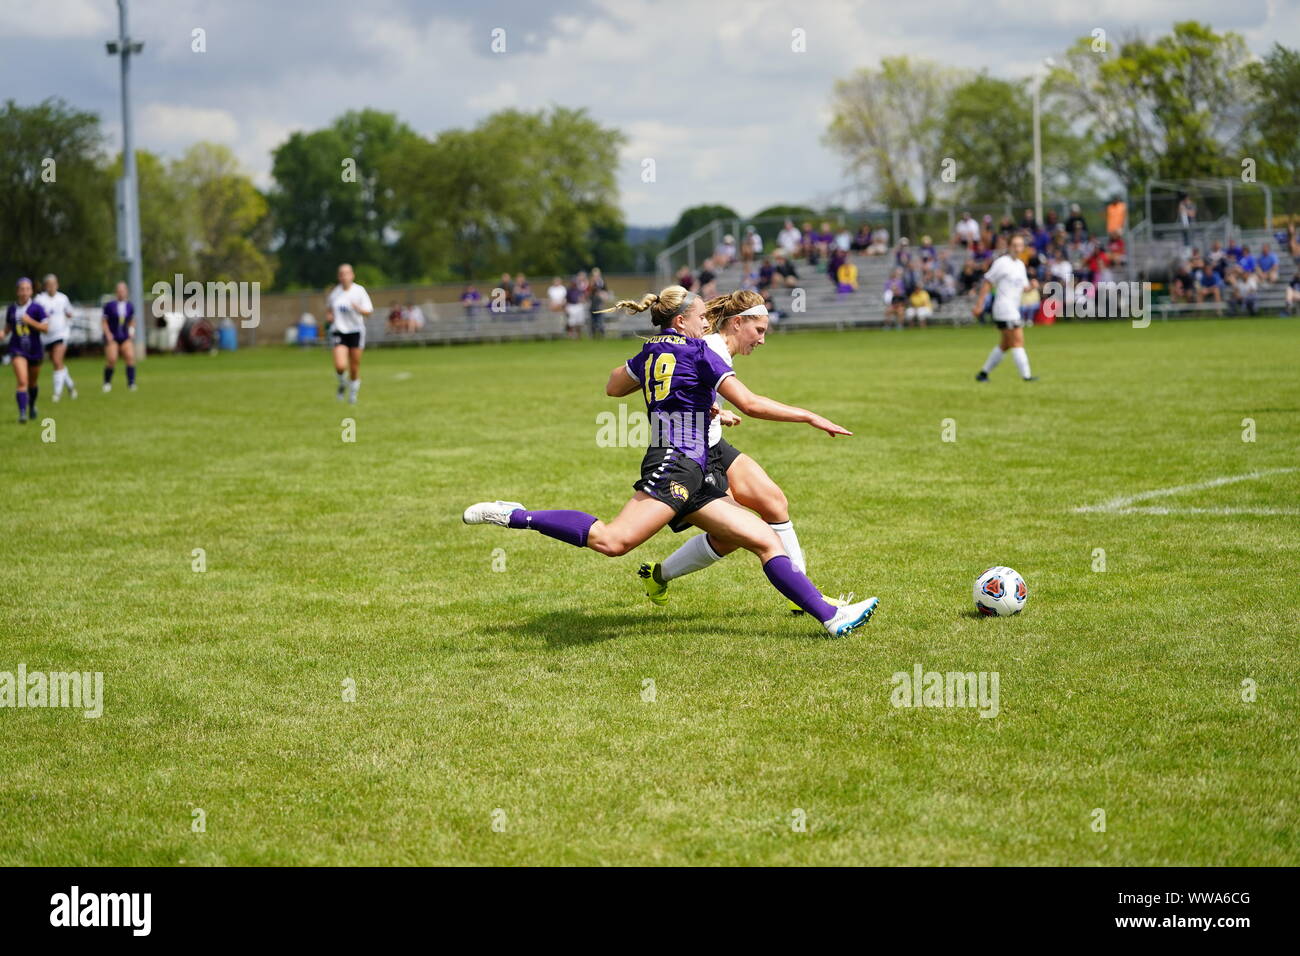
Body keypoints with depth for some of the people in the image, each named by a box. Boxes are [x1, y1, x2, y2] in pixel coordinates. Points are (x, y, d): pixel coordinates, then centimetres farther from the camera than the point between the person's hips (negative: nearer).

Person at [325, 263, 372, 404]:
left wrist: (358, 309, -27)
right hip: (339, 332, 1)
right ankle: (342, 384, 17)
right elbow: (328, 308, 22)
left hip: (356, 331, -1)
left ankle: (353, 392, 29)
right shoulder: (334, 292, 2)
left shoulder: (359, 290, -5)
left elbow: (368, 311, -7)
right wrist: (328, 316, 0)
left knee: (355, 366, 6)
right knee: (340, 366, -16)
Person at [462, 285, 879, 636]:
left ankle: (831, 617, -2)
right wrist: (810, 417, -2)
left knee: (765, 540, 4)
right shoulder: (698, 353, -3)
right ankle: (516, 516, -20)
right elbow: (750, 404, -8)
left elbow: (613, 385, 36)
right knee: (612, 540, -26)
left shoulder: (651, 353, 19)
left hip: (691, 479, 10)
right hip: (676, 466, -10)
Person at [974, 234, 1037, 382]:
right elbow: (987, 282, -8)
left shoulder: (1020, 265, 16)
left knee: (1006, 344, 11)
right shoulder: (1002, 262, -8)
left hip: (1014, 310, 9)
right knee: (1018, 341, -13)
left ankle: (983, 373, 18)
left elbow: (1024, 287, 21)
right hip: (1005, 308, -9)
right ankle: (1026, 375, -16)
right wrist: (979, 305, -12)